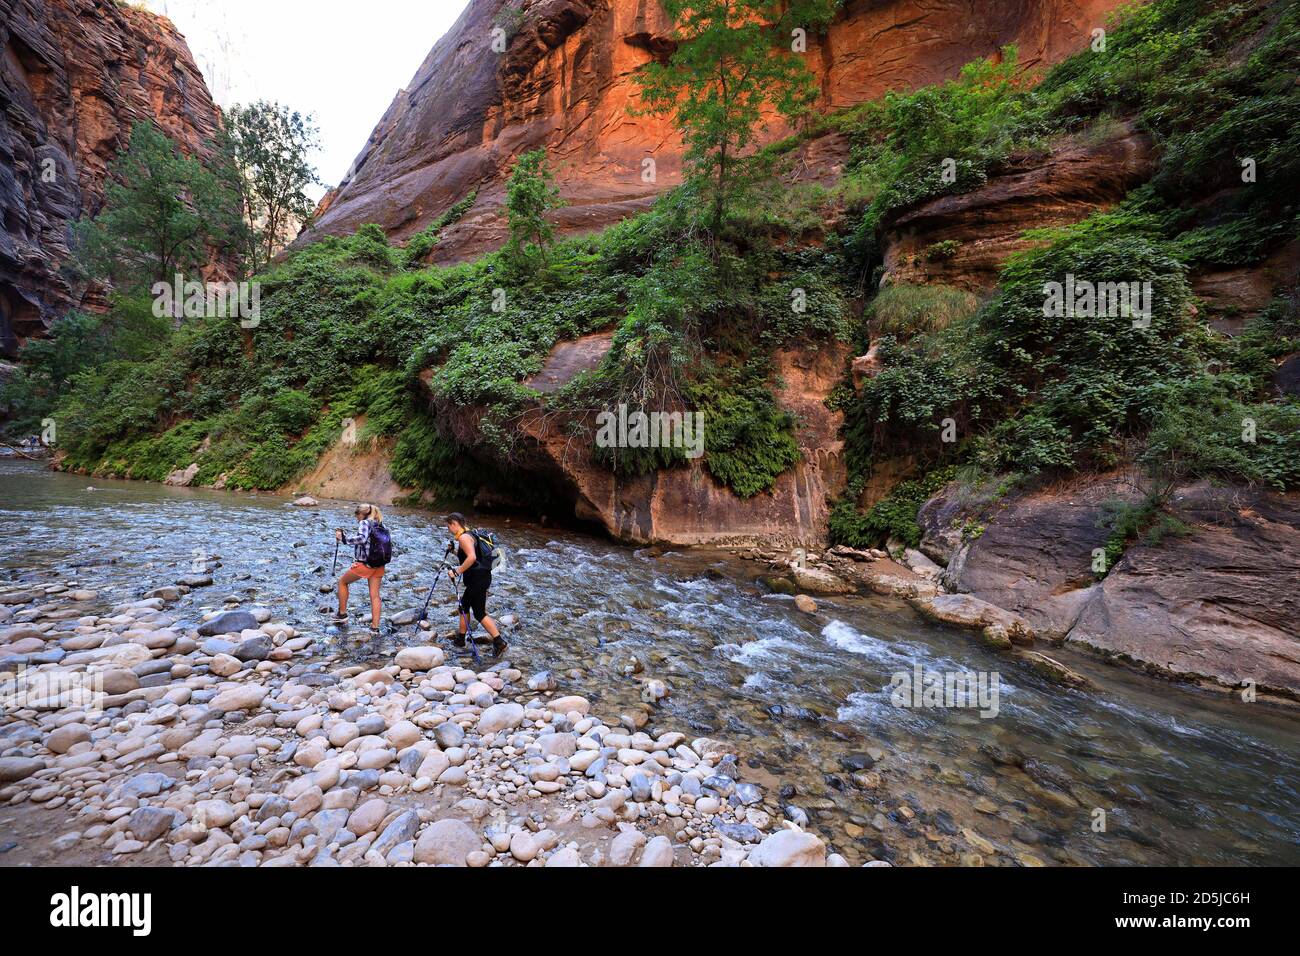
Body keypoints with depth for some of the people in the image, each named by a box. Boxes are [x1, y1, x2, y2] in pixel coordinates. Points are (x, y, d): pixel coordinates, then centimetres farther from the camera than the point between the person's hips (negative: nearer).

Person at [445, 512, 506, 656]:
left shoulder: (463, 537, -14)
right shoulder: (467, 535, 17)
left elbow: (472, 557, -28)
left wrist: (457, 571, -22)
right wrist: (454, 551, 21)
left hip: (478, 578, -10)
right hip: (480, 577, 10)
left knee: (479, 613, -5)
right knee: (464, 605, 21)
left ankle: (499, 641, -6)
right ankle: (460, 639, 31)